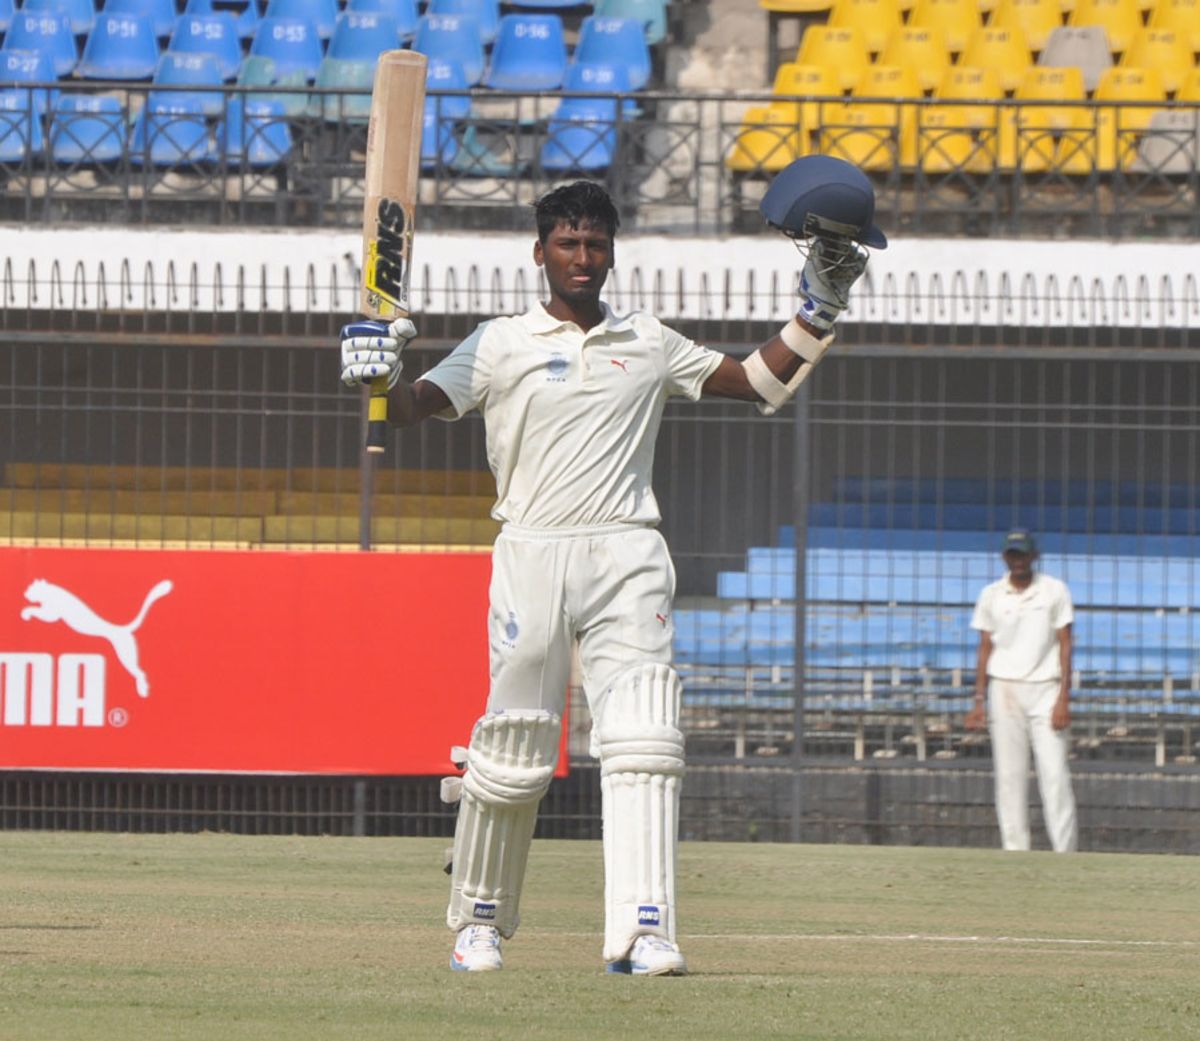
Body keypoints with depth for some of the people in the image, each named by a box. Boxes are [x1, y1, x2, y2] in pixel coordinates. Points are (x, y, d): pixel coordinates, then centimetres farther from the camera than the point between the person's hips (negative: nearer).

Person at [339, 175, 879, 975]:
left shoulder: (651, 345, 17)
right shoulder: (502, 345, 8)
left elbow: (760, 381, 21)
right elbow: (418, 407, -3)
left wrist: (818, 309, 11)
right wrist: (382, 376, -24)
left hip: (628, 557, 2)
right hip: (534, 551, -2)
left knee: (642, 744, -13)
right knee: (514, 751, -2)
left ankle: (642, 932, -20)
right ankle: (480, 922, 17)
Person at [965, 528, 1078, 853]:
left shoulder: (1055, 591, 3)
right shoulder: (992, 595, 9)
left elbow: (1065, 645, 1)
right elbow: (985, 649, 11)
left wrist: (1064, 698, -8)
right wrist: (979, 700, 4)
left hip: (1044, 689, -2)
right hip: (1004, 689, 2)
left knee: (1054, 774, -9)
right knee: (1010, 777, 0)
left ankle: (1065, 853, -10)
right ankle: (1015, 852, 1)